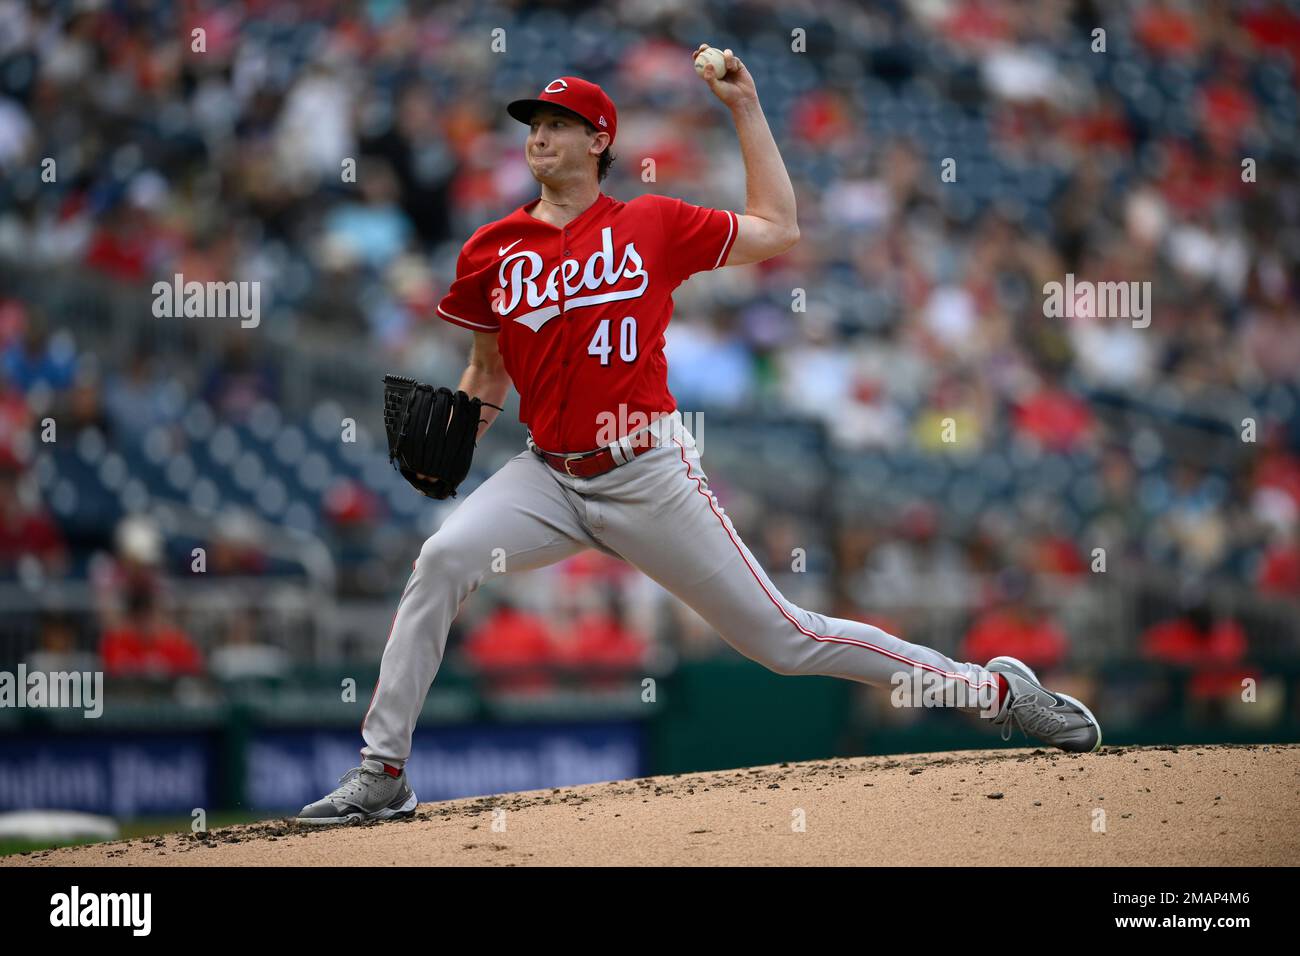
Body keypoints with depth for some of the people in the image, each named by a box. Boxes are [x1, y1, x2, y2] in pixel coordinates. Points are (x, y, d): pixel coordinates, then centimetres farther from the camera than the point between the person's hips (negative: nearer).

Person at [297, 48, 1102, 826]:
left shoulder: (652, 224, 1)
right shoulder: (492, 252, 7)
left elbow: (779, 231, 8)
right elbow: (488, 378, 15)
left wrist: (746, 108, 7)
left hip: (651, 475, -3)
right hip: (550, 478, 3)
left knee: (783, 637, -2)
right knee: (442, 561, -23)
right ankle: (384, 774, -17)